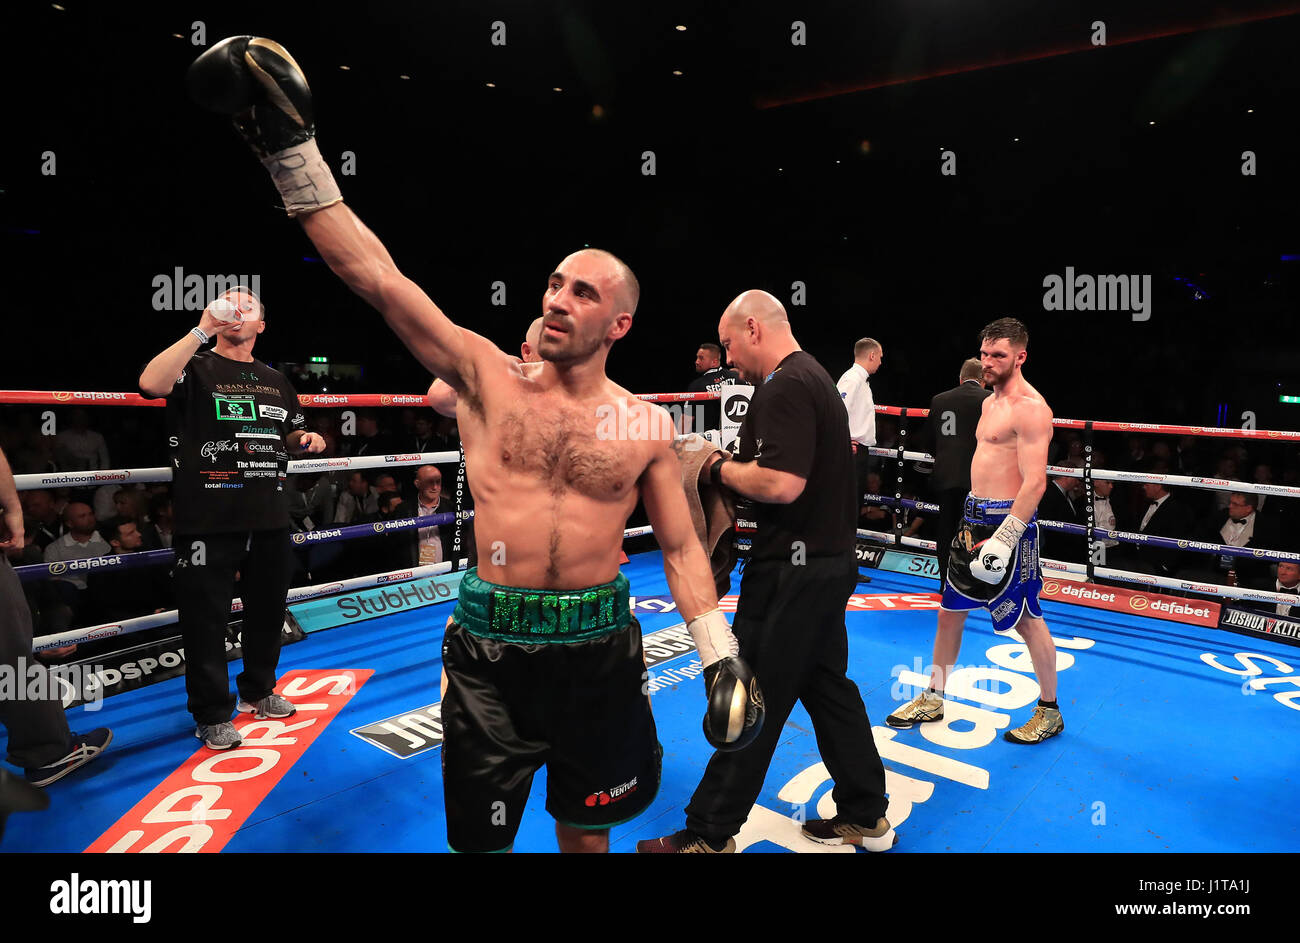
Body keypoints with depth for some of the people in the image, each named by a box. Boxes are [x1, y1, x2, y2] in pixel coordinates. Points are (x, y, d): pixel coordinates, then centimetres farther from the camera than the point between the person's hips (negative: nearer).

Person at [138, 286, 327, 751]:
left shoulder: (276, 381, 15)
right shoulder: (196, 367, -2)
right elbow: (152, 384, -25)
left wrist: (305, 439, 4)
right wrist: (201, 330, -24)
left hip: (269, 519, 6)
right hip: (208, 521, -5)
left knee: (267, 609, 17)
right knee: (206, 618, 3)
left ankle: (258, 691, 36)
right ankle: (213, 714, 18)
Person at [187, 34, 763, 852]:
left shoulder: (648, 426, -2)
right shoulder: (487, 377, -4)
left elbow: (681, 547, 4)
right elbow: (377, 276, -11)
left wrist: (723, 657, 0)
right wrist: (293, 150, -15)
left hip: (600, 649, 1)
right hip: (490, 647, 0)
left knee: (585, 825, 19)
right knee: (480, 835, 16)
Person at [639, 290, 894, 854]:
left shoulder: (785, 387, -17)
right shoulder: (815, 377, 16)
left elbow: (781, 484, -26)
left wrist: (721, 469, -11)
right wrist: (737, 469, 10)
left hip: (792, 570, -10)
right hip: (828, 560, 10)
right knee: (828, 687, 18)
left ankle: (710, 834, 14)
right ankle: (866, 818, 30)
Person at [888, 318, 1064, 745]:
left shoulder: (1030, 407, -15)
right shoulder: (990, 403, 15)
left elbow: (1035, 483, -21)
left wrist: (1003, 540, -25)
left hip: (1008, 522, -9)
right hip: (975, 519, 9)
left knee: (1028, 620, 3)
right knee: (950, 610, 14)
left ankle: (1049, 712, 22)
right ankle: (932, 700, 26)